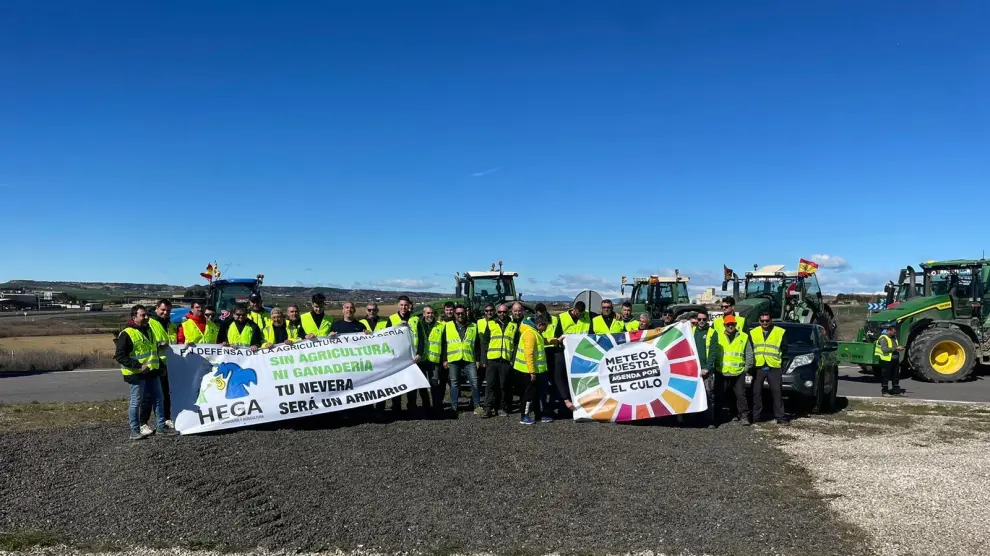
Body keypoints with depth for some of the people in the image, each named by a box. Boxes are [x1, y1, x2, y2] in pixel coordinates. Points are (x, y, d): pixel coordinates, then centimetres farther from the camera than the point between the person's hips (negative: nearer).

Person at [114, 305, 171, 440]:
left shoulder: (149, 331, 15)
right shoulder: (127, 334, -12)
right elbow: (120, 356, -17)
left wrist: (159, 363, 20)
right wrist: (138, 366, -22)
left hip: (152, 373, 8)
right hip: (136, 374, -8)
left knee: (158, 399, 11)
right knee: (136, 402, 1)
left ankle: (161, 427, 20)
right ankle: (135, 431, 10)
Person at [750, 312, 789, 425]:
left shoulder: (780, 332, 5)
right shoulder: (753, 332, 11)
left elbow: (784, 348, 9)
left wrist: (778, 357, 1)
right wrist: (753, 358, 3)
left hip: (774, 367, -1)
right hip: (758, 367, 2)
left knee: (777, 392, -1)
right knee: (756, 392, 4)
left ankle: (780, 417, 5)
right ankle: (755, 416, 12)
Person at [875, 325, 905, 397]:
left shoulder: (894, 337, 15)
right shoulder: (883, 338, -14)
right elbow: (884, 349, -26)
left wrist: (899, 348, 10)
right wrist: (896, 348, -25)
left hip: (895, 360, 9)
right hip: (886, 361, -9)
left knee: (896, 376, 13)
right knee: (885, 377, 0)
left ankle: (896, 390, 23)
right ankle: (884, 391, 7)